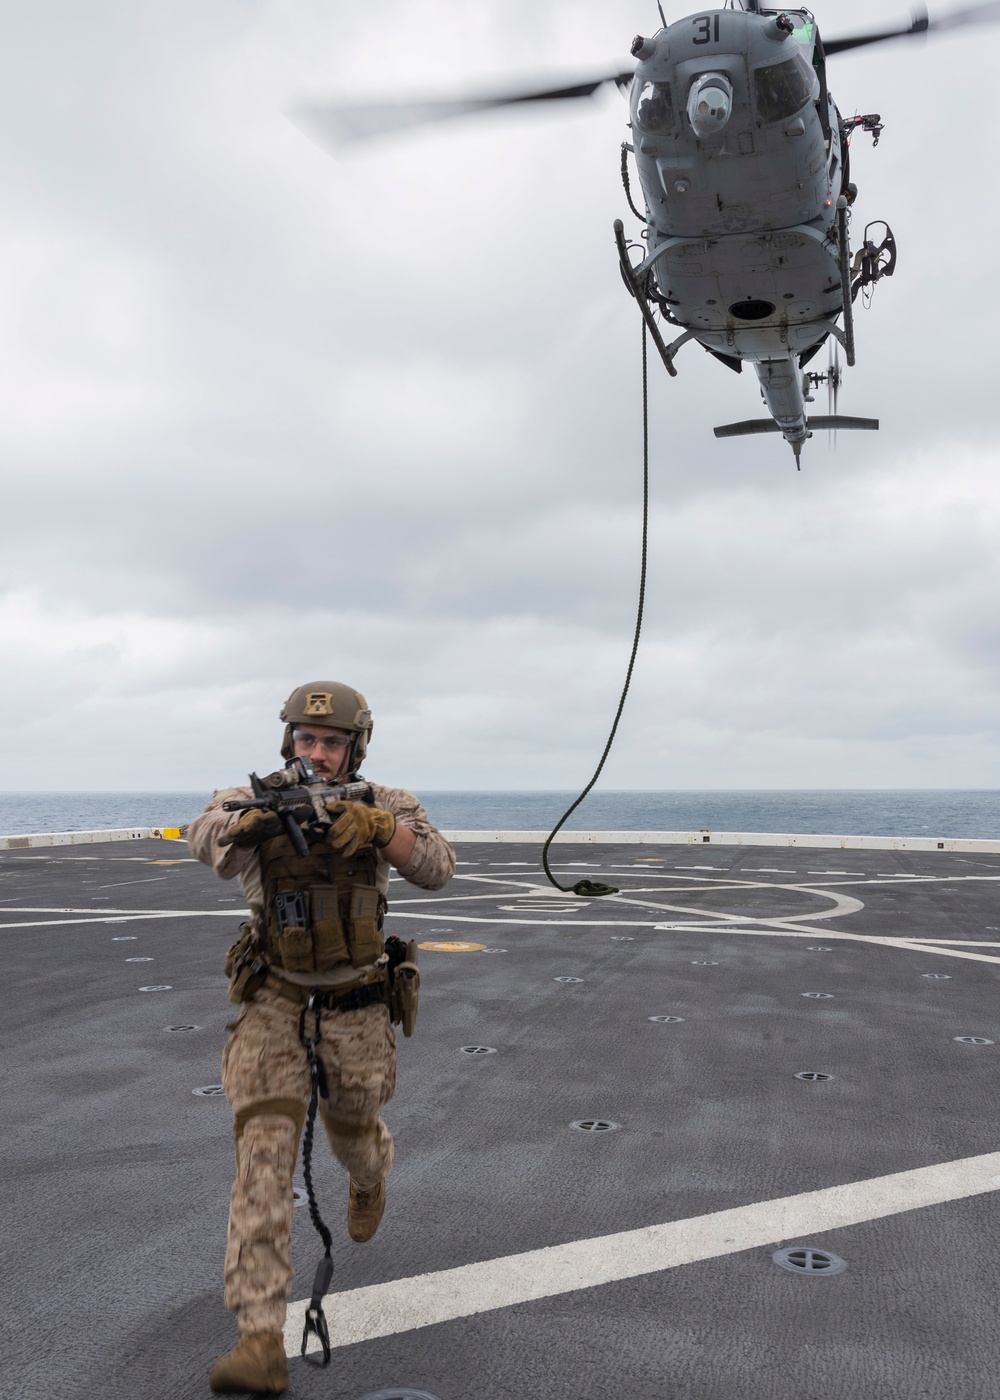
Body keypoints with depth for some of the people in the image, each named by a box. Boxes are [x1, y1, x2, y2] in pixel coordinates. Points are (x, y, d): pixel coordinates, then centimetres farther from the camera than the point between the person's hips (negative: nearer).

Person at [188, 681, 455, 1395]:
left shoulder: (385, 806, -9)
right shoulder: (253, 801, -11)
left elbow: (438, 868, -24)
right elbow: (208, 835, -32)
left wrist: (378, 827, -42)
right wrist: (253, 822, -55)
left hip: (354, 1001, 1)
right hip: (274, 997, 0)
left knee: (352, 1133, 18)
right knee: (265, 1147, -13)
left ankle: (371, 1178, 57)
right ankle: (261, 1341, -10)